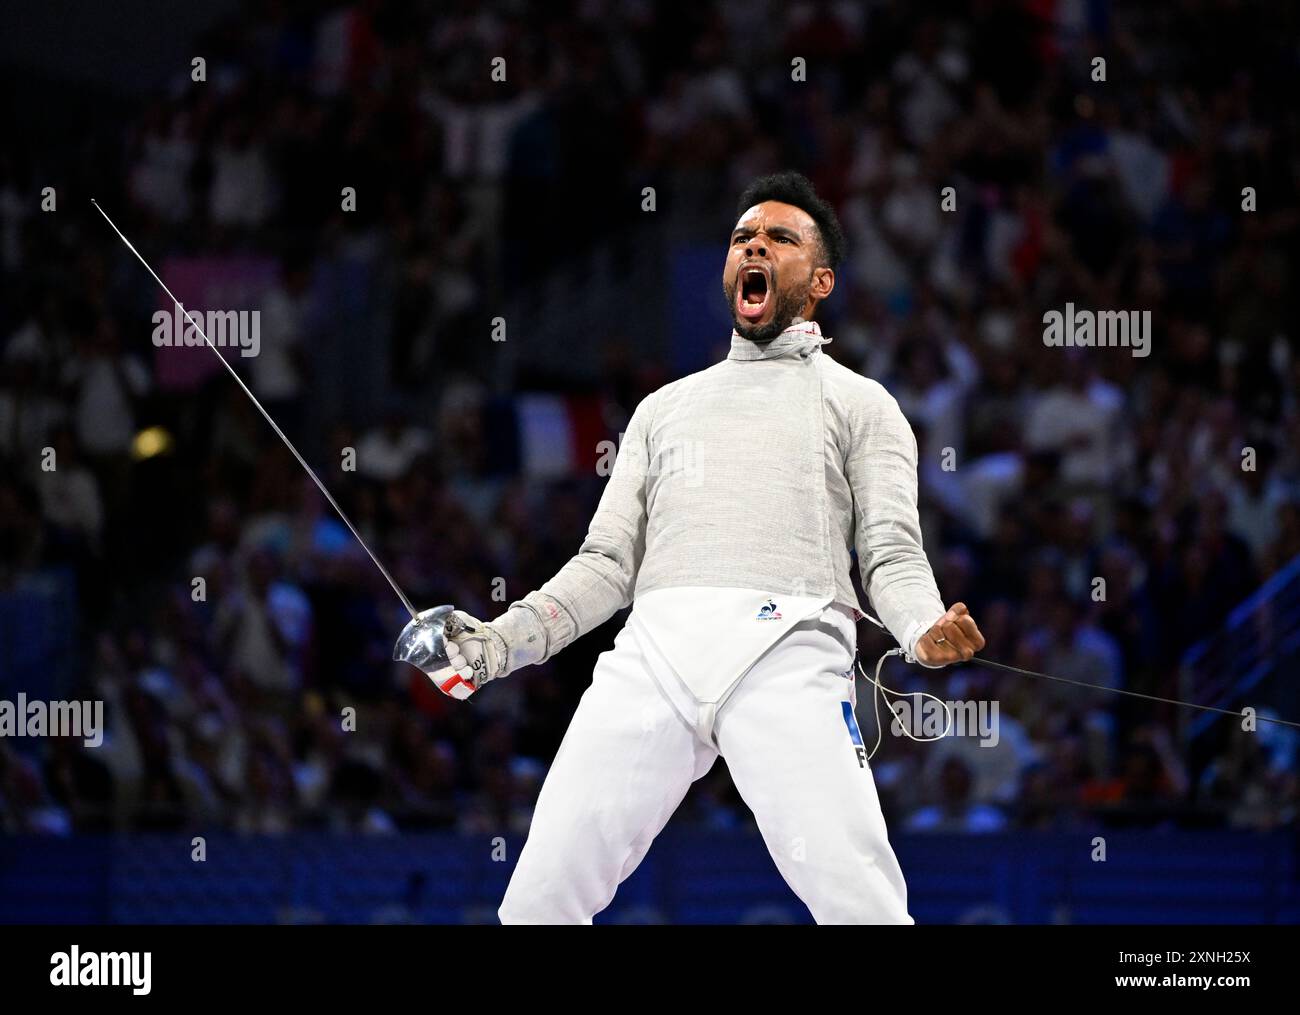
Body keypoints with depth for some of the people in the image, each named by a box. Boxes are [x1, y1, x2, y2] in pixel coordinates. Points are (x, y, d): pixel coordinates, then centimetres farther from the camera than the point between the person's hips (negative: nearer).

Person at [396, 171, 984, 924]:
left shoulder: (860, 403, 18)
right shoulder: (667, 407, 30)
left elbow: (892, 557, 6)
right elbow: (608, 565, 25)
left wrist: (929, 632, -18)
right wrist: (503, 640, 8)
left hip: (788, 652, -4)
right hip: (655, 650, 4)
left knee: (862, 906, -23)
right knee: (539, 902, -5)